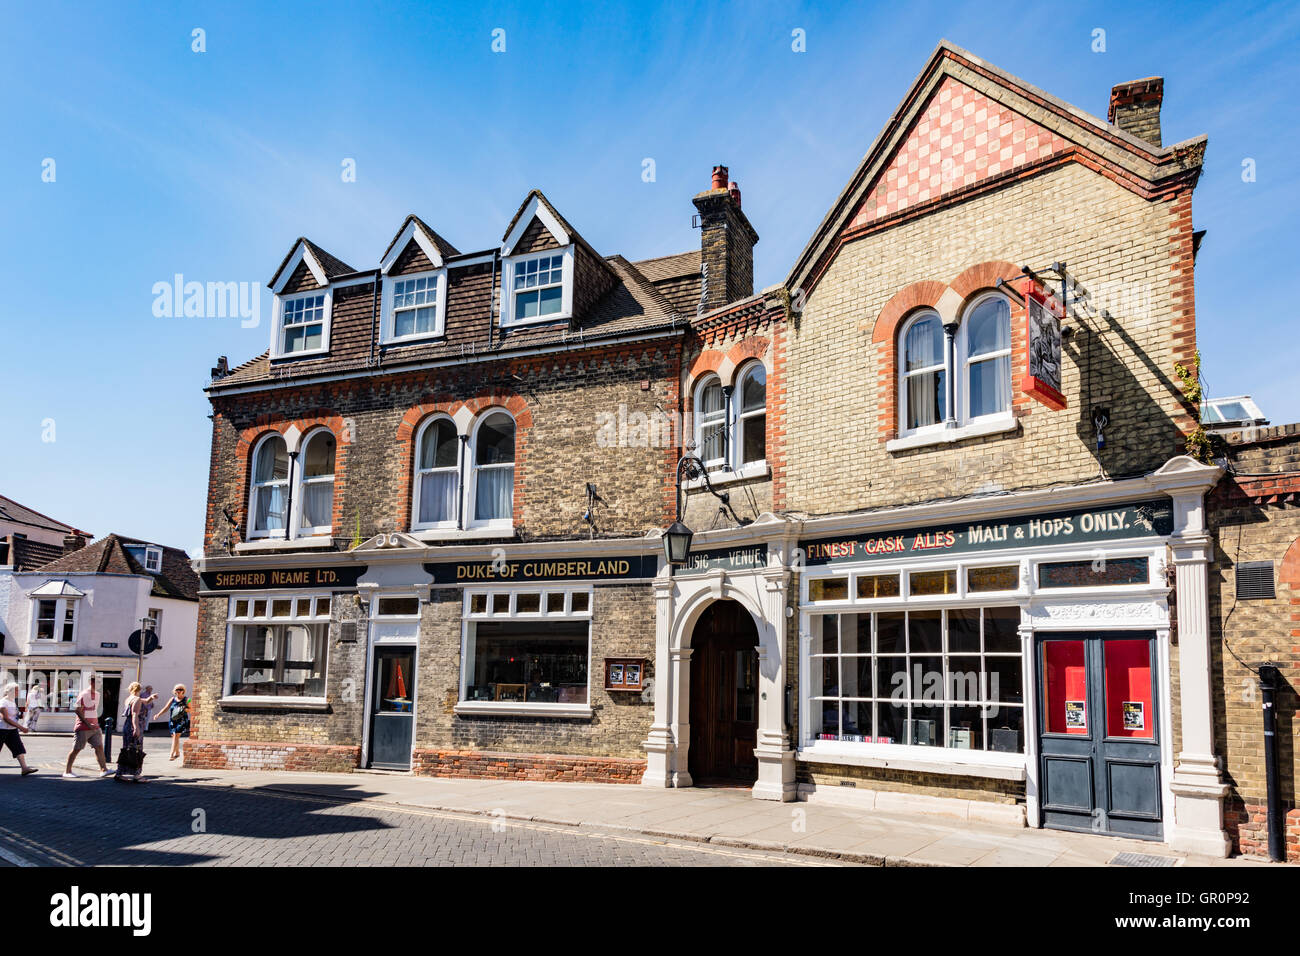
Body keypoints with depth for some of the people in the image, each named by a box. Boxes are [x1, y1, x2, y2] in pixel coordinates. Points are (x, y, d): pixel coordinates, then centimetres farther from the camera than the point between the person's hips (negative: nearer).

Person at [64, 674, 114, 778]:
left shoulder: (97, 695, 12)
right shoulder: (83, 695, -12)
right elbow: (77, 710, -15)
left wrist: (95, 723, 16)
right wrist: (88, 724, -18)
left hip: (94, 727, 7)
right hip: (82, 728, -7)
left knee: (99, 747, -1)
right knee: (76, 749, 1)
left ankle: (103, 769, -3)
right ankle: (67, 771, 13)